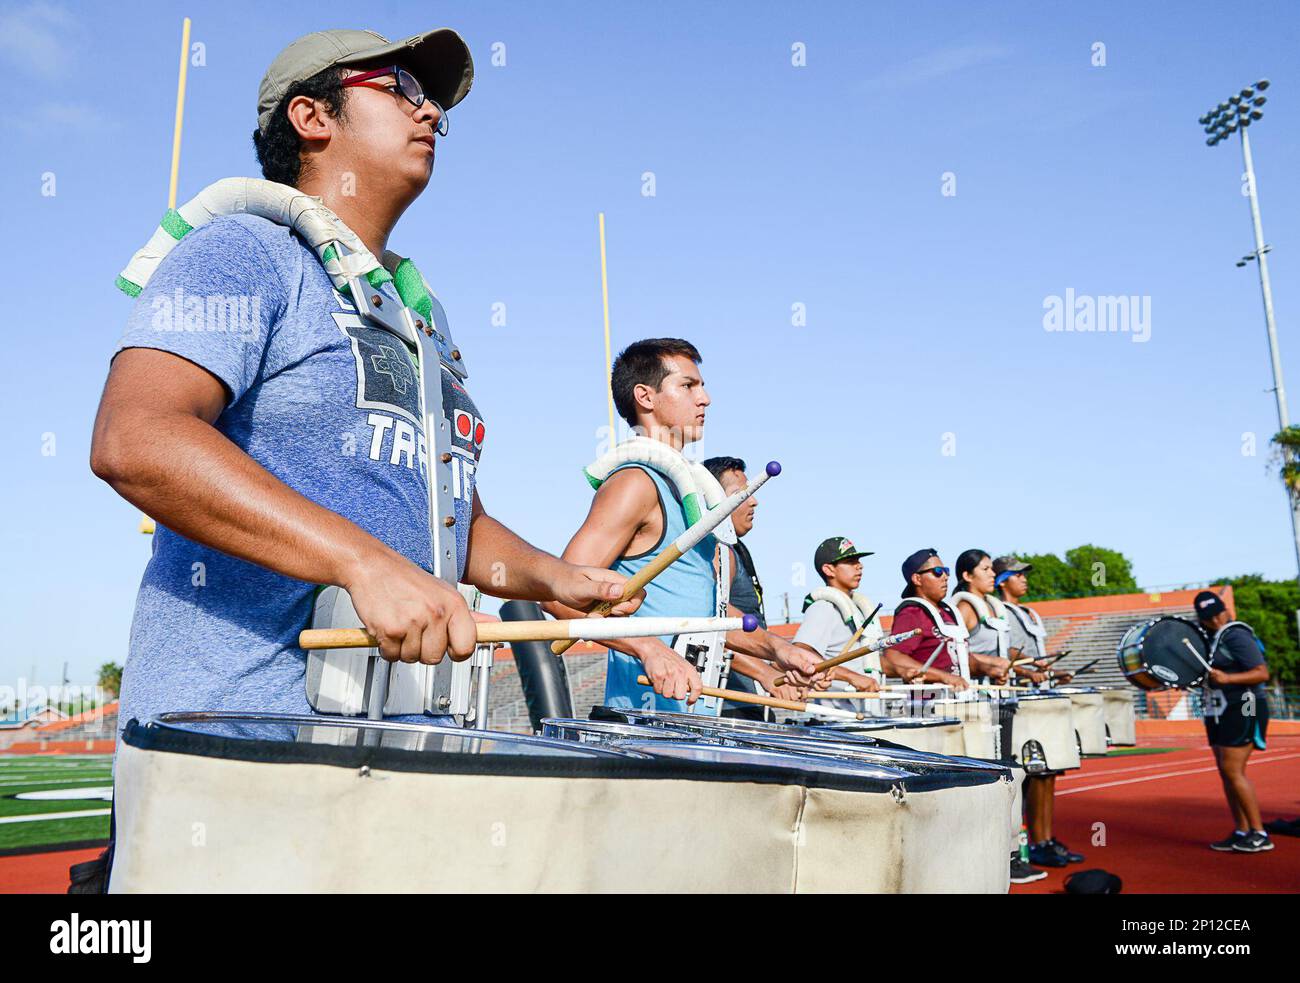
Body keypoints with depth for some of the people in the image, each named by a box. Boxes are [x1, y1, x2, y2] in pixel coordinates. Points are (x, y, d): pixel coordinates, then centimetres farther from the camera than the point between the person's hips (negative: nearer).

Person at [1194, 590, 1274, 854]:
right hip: (1218, 711, 9)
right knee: (1226, 772, 9)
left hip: (1242, 708, -9)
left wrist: (1227, 678, -32)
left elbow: (1262, 673, -20)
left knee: (1232, 770, -12)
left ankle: (1260, 834, -5)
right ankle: (1241, 833, 15)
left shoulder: (1236, 635, -14)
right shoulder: (1210, 638, 12)